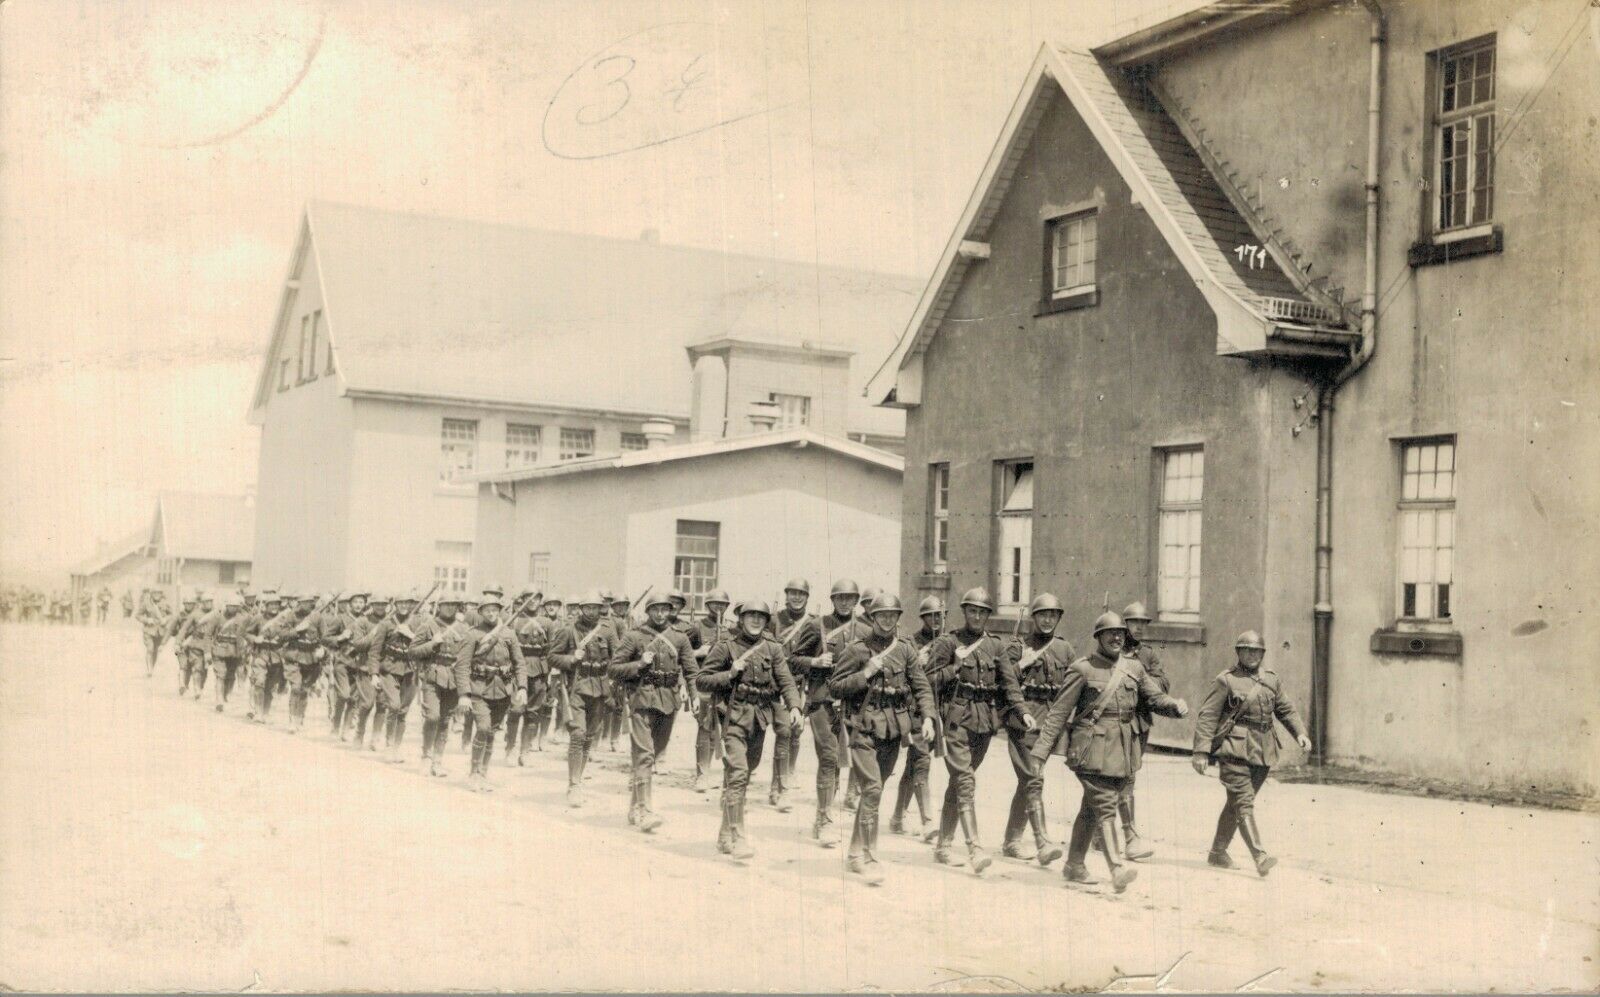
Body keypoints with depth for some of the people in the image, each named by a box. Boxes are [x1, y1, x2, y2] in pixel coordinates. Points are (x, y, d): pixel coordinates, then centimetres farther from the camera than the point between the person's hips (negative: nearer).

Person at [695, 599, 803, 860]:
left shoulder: (773, 649, 9)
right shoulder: (726, 648, 1)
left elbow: (786, 680, -1)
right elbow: (701, 682, 2)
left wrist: (794, 706, -19)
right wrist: (730, 674, -12)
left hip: (760, 720, 4)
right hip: (735, 718, -4)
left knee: (742, 776, 12)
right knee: (737, 775, -16)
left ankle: (724, 835, 25)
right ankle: (738, 837, -15)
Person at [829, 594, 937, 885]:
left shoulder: (905, 649, 8)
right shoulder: (857, 649, -3)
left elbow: (922, 685, 6)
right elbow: (834, 686, -2)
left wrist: (927, 716, -8)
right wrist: (866, 674, -14)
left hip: (893, 730, 5)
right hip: (864, 728, -5)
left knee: (874, 791, 13)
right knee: (872, 790, -14)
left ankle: (855, 853, 24)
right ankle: (868, 858, -10)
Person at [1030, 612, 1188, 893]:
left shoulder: (1133, 668, 13)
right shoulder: (1083, 669, -5)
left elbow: (1156, 698, 13)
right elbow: (1058, 712, -5)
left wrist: (1176, 706, -11)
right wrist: (1040, 751, -10)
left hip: (1123, 751, 6)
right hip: (1092, 750, -6)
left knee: (1091, 808, 14)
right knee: (1105, 807, -13)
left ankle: (1074, 865, 25)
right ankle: (1117, 869, -20)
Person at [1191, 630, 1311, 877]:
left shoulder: (1271, 680, 14)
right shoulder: (1226, 681, -3)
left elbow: (1286, 710, 20)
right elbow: (1207, 716, -6)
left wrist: (1300, 733, 2)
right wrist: (1201, 751, -13)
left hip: (1262, 753, 6)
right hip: (1234, 749, -6)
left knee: (1236, 803, 12)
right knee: (1244, 803, -12)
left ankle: (1218, 852, 23)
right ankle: (1260, 857, -19)